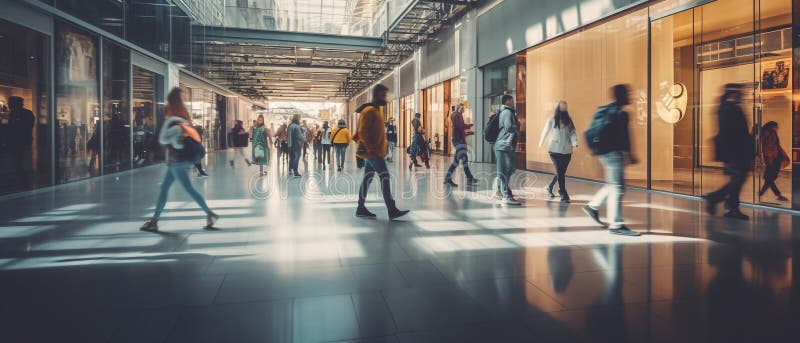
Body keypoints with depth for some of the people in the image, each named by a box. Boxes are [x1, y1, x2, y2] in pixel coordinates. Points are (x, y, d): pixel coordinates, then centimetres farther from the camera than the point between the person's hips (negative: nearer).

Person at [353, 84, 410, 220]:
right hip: (372, 152, -10)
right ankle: (392, 211, -11)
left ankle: (361, 208, 17)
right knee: (385, 177, -11)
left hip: (374, 151, 10)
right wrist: (371, 149, -22)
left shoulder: (377, 109, 17)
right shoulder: (370, 110, -13)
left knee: (368, 178, 11)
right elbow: (363, 132, -19)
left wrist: (373, 149, 17)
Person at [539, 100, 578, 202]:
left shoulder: (569, 121, 11)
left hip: (567, 151, 4)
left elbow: (572, 133, 1)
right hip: (555, 150, -4)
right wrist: (541, 144, 19)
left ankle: (550, 187, 34)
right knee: (560, 172, -10)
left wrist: (575, 142, -18)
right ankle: (563, 195, -5)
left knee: (561, 172, 11)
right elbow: (545, 132, 10)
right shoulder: (552, 120, 0)